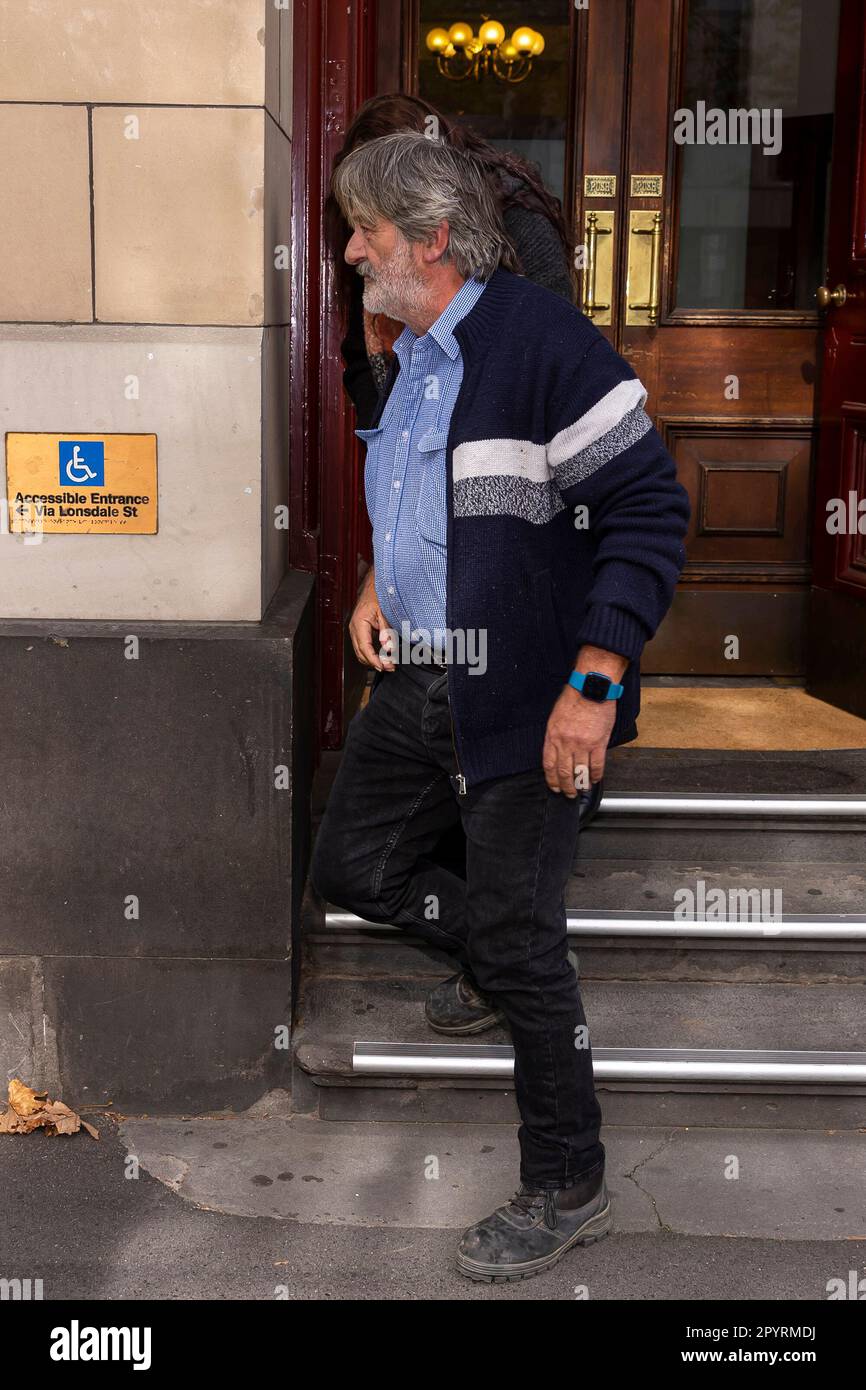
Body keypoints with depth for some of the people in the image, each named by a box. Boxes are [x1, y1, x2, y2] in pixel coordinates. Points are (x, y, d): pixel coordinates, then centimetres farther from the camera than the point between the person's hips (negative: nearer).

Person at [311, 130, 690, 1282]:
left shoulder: (542, 342, -16)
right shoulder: (409, 360, 12)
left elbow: (650, 509, -20)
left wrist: (593, 683, -24)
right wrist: (377, 584, 10)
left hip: (520, 699, -9)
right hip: (415, 682, 9)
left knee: (519, 940, -2)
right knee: (352, 865, 16)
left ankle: (567, 1190, 18)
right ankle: (494, 967, 42)